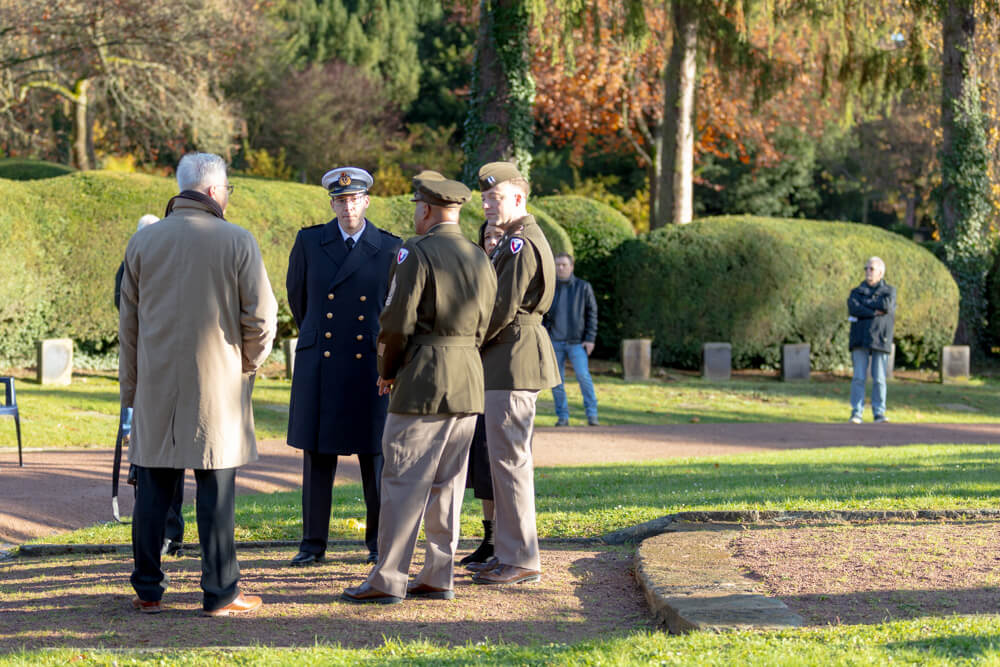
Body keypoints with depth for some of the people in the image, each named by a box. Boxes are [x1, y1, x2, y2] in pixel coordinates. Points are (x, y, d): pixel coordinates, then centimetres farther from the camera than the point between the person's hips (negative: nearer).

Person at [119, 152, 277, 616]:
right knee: (216, 492, 2)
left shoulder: (143, 242, 5)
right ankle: (220, 593, 5)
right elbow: (261, 317, -6)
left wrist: (131, 388, 17)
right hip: (217, 386, -3)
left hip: (156, 387, 3)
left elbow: (128, 322, 9)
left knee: (153, 491, 8)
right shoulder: (238, 242, -5)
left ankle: (148, 592, 12)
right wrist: (248, 365, 13)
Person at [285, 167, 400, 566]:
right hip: (319, 367, 1)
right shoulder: (309, 242, 3)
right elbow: (296, 296, 19)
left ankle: (379, 541, 15)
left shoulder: (390, 249, 1)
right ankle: (313, 544, 11)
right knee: (317, 455, 3)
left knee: (375, 455, 3)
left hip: (370, 365, -1)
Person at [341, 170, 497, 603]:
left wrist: (387, 372, 1)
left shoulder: (416, 253, -10)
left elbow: (398, 321, -13)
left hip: (422, 383, -7)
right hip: (469, 385, 7)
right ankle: (439, 578, 13)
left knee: (404, 482, -4)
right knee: (447, 484, 10)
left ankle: (388, 580, -3)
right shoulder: (481, 260, 12)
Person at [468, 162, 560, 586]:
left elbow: (503, 308, -19)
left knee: (509, 457, -8)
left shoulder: (522, 243, -15)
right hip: (507, 363, 11)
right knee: (504, 457, 14)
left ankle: (522, 560, -5)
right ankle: (508, 552, 20)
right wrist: (478, 347, 11)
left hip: (515, 361, -11)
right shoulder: (514, 241, 19)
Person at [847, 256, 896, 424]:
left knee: (879, 379, -2)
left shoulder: (890, 291, 11)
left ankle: (879, 413, 2)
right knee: (859, 377, -5)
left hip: (880, 340, -1)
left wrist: (865, 303, -2)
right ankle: (856, 413, -4)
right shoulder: (857, 291, 15)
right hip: (860, 340, 1)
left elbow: (886, 305, -10)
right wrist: (874, 312, -12)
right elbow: (853, 307, -6)